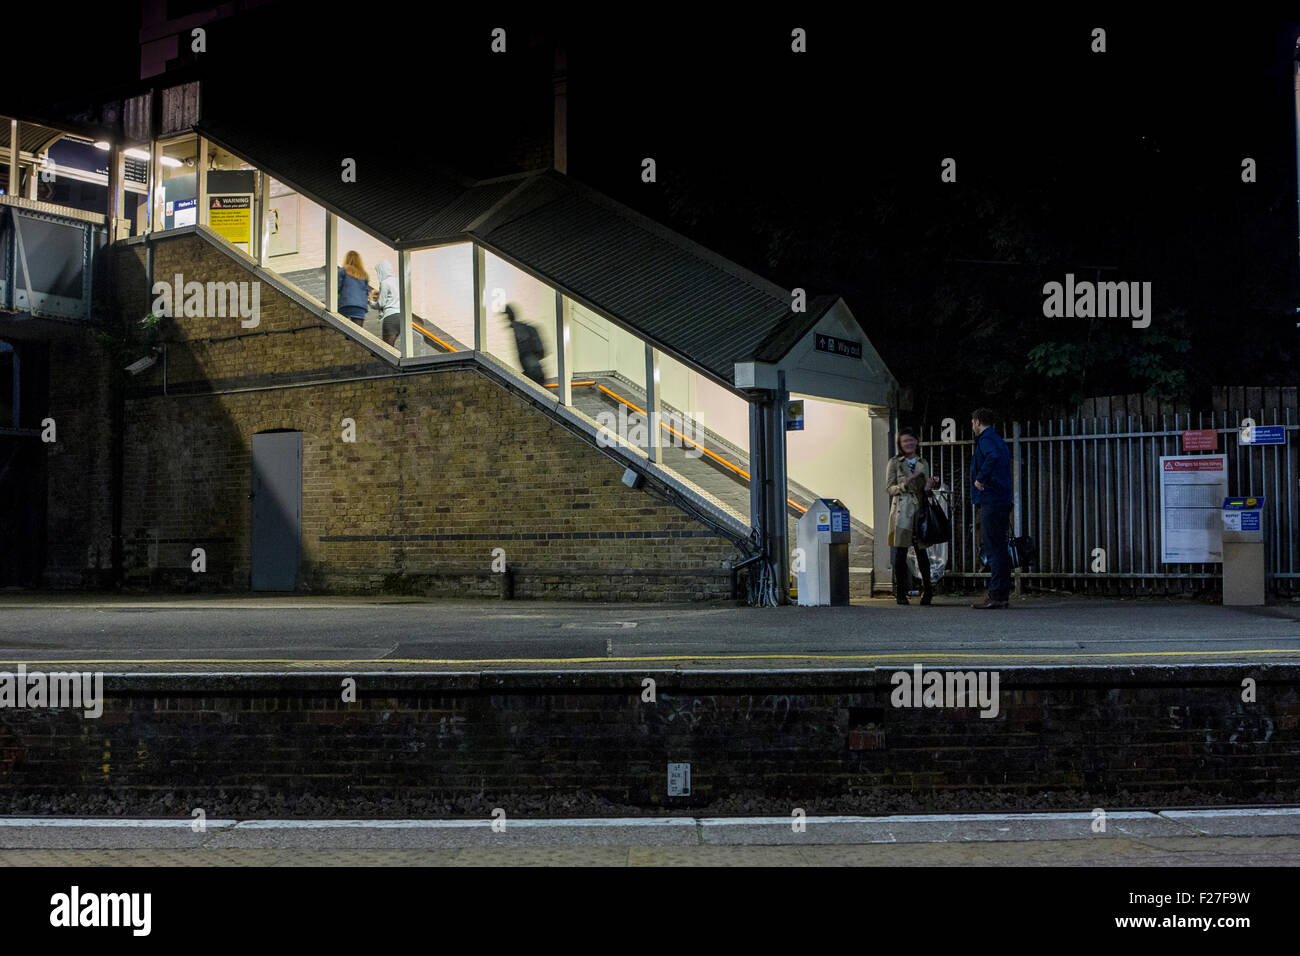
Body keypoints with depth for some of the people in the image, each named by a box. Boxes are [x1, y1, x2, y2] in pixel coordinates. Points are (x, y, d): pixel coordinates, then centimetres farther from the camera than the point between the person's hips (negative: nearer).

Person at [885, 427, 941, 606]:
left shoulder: (923, 463, 17)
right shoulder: (894, 463, 6)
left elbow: (926, 488, 20)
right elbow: (889, 488, 1)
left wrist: (931, 485, -2)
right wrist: (904, 486, -16)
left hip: (920, 510, 3)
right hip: (901, 510, -3)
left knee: (921, 551, 0)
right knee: (900, 552, -2)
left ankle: (927, 591, 6)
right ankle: (901, 593, 4)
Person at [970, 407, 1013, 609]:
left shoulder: (986, 439, -9)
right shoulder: (998, 439, 22)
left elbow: (993, 456, -30)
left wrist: (980, 478, -23)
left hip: (991, 501, -10)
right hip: (1003, 500, 10)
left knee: (993, 549, -9)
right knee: (999, 549, 12)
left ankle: (997, 596, -10)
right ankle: (1003, 596, 15)